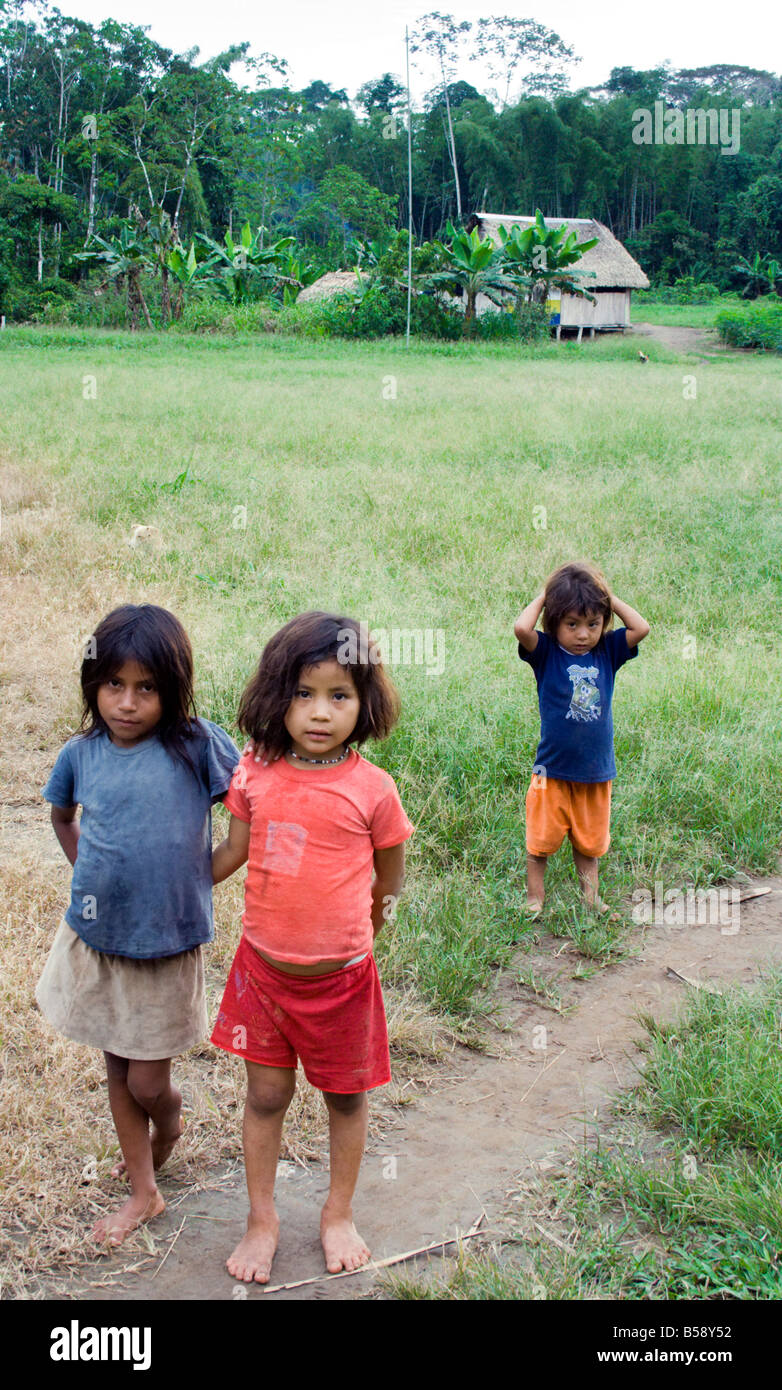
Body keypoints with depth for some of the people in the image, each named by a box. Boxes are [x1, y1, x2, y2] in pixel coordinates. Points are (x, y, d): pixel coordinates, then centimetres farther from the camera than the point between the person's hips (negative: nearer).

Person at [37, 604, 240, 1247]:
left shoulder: (196, 745, -16)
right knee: (118, 1069, 16)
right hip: (95, 938, 3)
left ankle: (171, 1121, 41)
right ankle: (144, 1192, 35)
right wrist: (91, 871, 4)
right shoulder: (81, 753, -4)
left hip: (166, 947, -3)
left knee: (148, 1084, 5)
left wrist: (192, 876, -11)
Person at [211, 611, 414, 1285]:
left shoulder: (372, 788, -14)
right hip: (263, 967, 2)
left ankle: (339, 1216, 38)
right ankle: (262, 1220, 34)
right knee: (266, 1095, 14)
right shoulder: (255, 772, -8)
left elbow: (389, 882, 0)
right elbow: (234, 850, 8)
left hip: (340, 974, -1)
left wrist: (351, 932, 7)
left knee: (346, 1096, 16)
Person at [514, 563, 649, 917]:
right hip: (553, 771, -3)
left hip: (596, 771, 3)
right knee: (541, 840, 7)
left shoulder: (607, 652, 2)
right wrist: (542, 598, -10)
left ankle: (590, 896, 29)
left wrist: (609, 599, -1)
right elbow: (521, 628, -26)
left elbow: (641, 628, -7)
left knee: (589, 841, 15)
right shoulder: (546, 653, -8)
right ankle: (534, 899, 21)